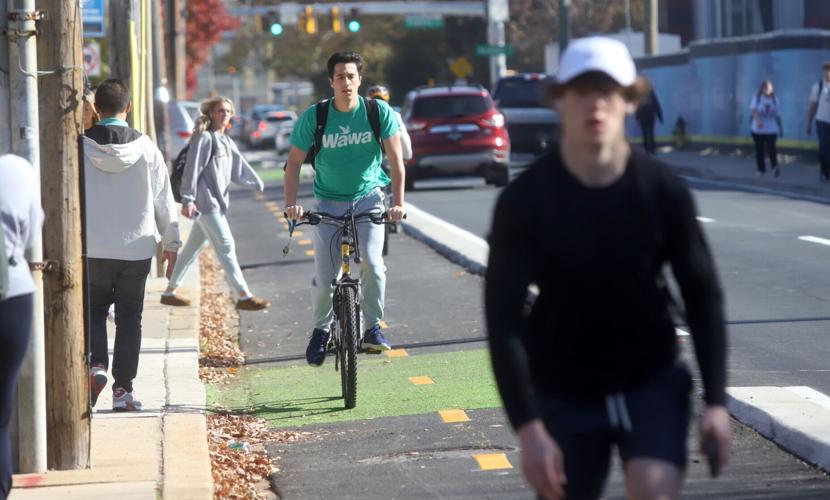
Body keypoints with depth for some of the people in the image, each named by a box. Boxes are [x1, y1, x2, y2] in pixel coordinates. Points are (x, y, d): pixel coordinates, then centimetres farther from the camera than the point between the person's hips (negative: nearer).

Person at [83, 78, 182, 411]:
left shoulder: (80, 146, -7)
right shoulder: (146, 148, -3)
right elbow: (164, 200, 3)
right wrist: (171, 243, 15)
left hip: (93, 249, 0)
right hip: (137, 248, 1)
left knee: (94, 309, 17)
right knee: (129, 318, 9)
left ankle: (97, 364, -7)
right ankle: (123, 389, 7)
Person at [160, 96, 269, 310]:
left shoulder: (227, 142, 18)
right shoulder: (205, 138, -8)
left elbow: (241, 169, 17)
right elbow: (193, 169, -13)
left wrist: (260, 187, 9)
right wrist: (188, 199, -18)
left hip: (218, 202, 9)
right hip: (206, 202, -9)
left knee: (193, 249, 14)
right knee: (226, 246, -11)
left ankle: (169, 292, 23)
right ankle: (244, 296, -11)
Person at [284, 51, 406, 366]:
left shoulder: (379, 112, -11)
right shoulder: (314, 117, -11)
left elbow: (395, 158, -9)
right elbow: (294, 162, -7)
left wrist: (398, 201, -20)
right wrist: (291, 203, -21)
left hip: (368, 198, 0)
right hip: (329, 202, 0)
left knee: (372, 262, -22)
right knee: (324, 278, -4)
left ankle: (373, 328, -5)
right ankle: (321, 329, 23)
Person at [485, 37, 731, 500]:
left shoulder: (663, 190, -11)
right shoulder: (525, 199, -15)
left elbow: (702, 296, -3)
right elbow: (503, 319, -15)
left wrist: (716, 401, -9)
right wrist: (528, 427, -22)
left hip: (652, 380, 0)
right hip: (563, 392, 0)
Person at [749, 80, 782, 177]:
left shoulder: (774, 100, 7)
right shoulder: (757, 98, -1)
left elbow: (777, 115, 14)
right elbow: (752, 110, -16)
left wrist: (780, 128, 16)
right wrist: (758, 120, -33)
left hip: (771, 130, 0)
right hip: (758, 130, 0)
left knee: (771, 148, -16)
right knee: (759, 150, 4)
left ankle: (774, 166, -19)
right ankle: (761, 169, 15)